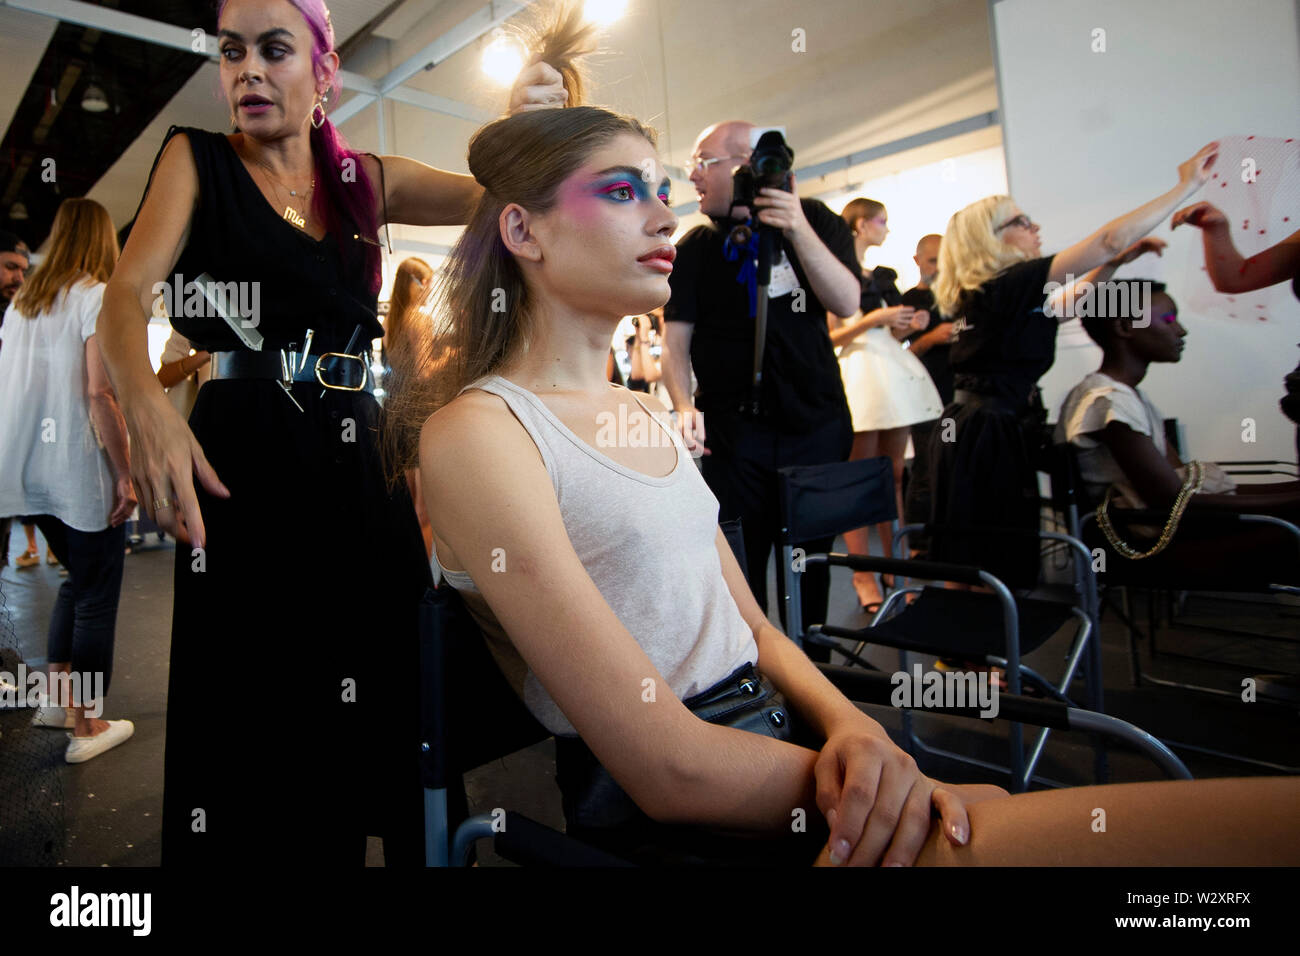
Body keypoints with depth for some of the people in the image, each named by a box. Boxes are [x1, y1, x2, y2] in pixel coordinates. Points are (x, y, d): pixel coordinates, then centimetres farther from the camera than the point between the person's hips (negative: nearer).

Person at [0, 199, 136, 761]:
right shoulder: (98, 297, -10)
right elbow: (99, 392, -19)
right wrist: (126, 474, -15)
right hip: (81, 471, -7)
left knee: (77, 579, 22)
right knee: (98, 595, 3)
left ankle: (56, 698, 27)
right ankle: (86, 728, 11)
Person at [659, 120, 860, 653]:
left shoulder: (815, 221, 7)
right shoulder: (694, 249, 5)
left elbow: (846, 302, -6)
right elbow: (676, 342, -3)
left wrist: (798, 231, -17)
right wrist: (684, 406, -20)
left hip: (819, 424, 2)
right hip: (734, 432, -1)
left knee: (811, 563, 11)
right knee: (739, 567, -2)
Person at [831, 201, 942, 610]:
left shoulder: (882, 275, 19)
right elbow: (830, 336, -9)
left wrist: (910, 324, 3)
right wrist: (873, 318, -18)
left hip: (894, 370, 8)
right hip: (858, 372, -8)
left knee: (893, 476, 9)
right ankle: (862, 575, 3)